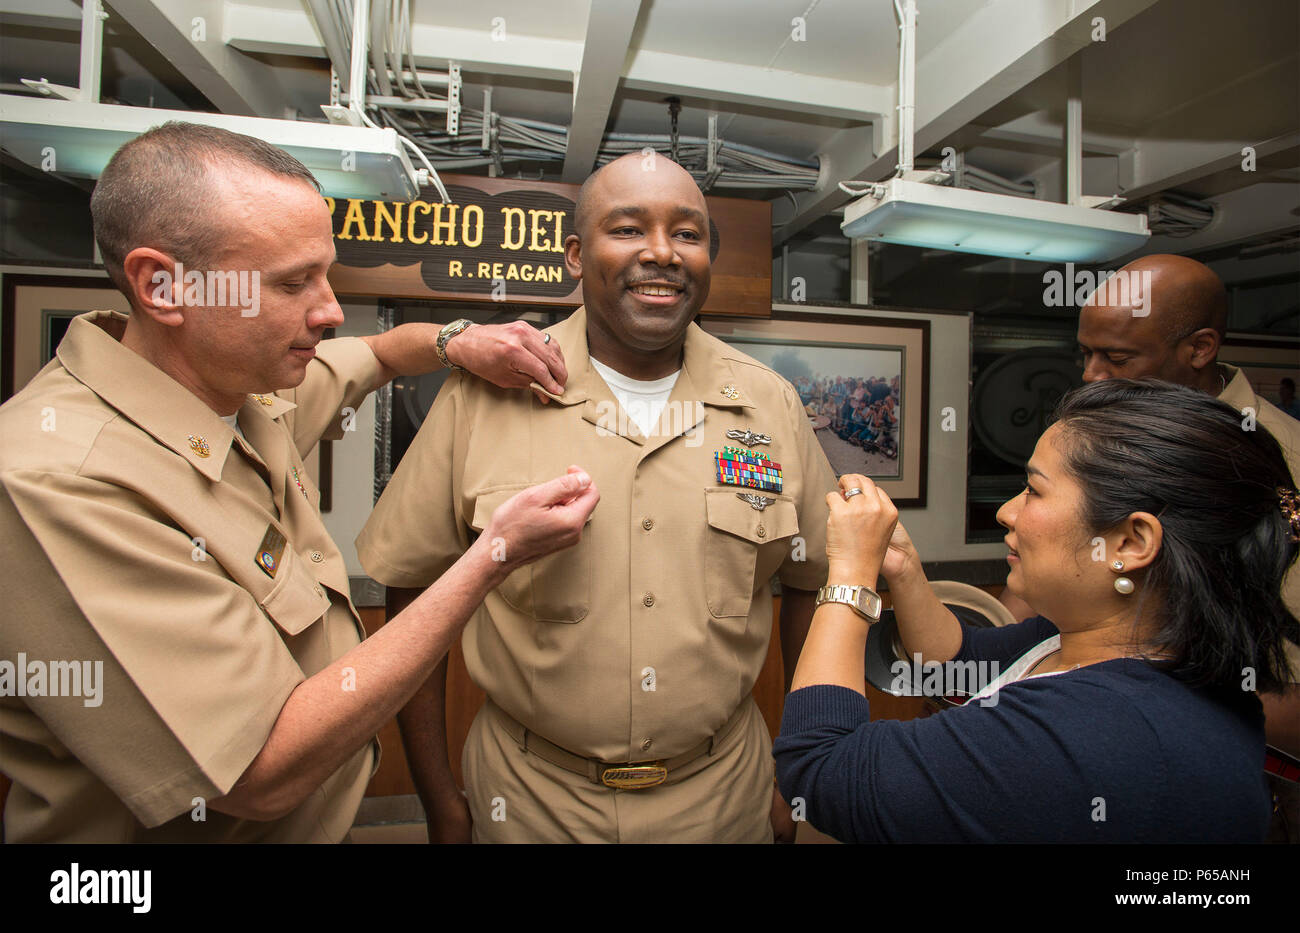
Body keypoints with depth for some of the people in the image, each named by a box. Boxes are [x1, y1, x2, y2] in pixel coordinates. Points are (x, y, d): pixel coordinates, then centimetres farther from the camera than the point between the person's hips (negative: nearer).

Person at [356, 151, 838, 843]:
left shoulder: (773, 405, -5)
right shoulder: (482, 395, -12)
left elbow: (807, 586, 3)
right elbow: (415, 596, -7)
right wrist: (440, 800, -3)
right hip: (529, 799, -1)